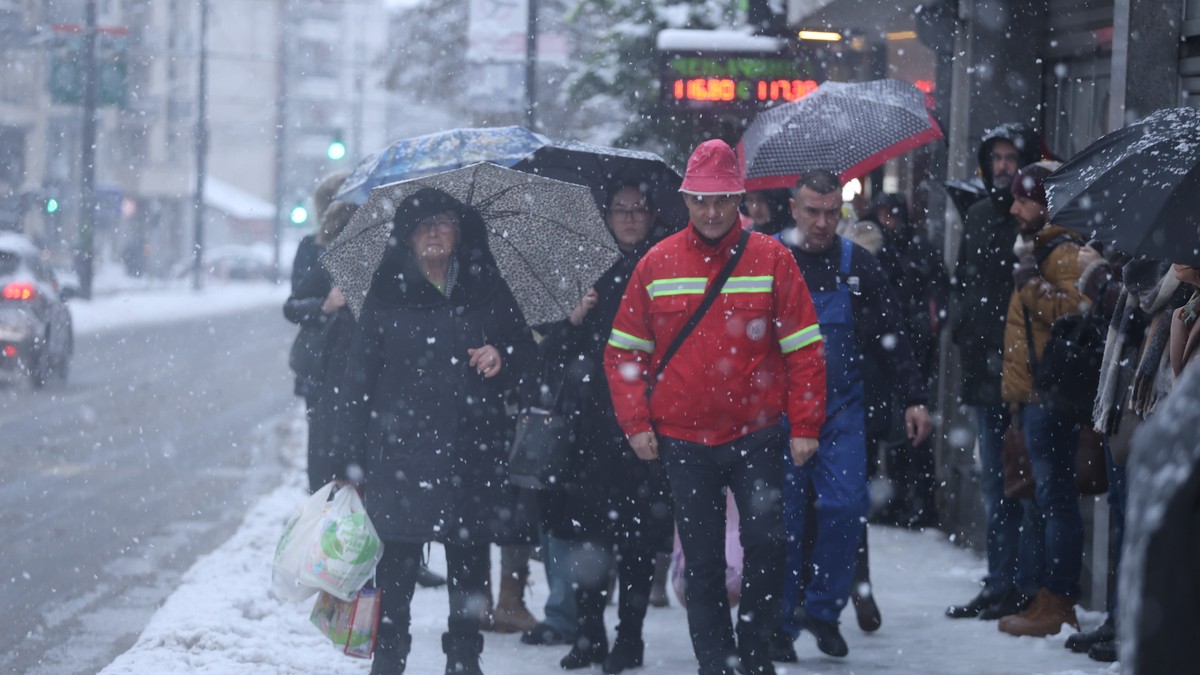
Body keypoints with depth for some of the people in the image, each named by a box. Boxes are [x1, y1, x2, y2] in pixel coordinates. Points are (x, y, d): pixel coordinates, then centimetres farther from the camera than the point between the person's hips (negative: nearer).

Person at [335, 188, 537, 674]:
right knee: (398, 560, -2)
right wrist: (352, 449, -2)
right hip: (401, 448, -2)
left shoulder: (487, 289, 9)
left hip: (471, 448, 2)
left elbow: (525, 349, 17)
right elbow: (360, 370, 2)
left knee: (469, 560, 5)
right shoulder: (388, 292, 4)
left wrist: (502, 357, -7)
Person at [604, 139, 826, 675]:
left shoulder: (771, 259, -1)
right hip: (683, 443, 1)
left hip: (758, 437, -1)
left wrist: (805, 427, -5)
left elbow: (804, 349, 0)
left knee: (767, 544, -5)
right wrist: (636, 423, -2)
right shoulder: (657, 265, 3)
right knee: (702, 563, 5)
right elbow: (622, 352, 7)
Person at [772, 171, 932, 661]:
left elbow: (893, 337, 8)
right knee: (784, 516, 1)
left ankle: (824, 610, 6)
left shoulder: (858, 266, 4)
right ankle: (781, 624, 10)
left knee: (844, 506, -9)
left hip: (841, 410, 1)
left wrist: (914, 398, 3)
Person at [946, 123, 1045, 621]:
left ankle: (1028, 585, -2)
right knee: (994, 483, 12)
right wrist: (964, 330, 9)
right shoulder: (979, 216, 15)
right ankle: (1000, 584, 18)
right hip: (985, 372, 8)